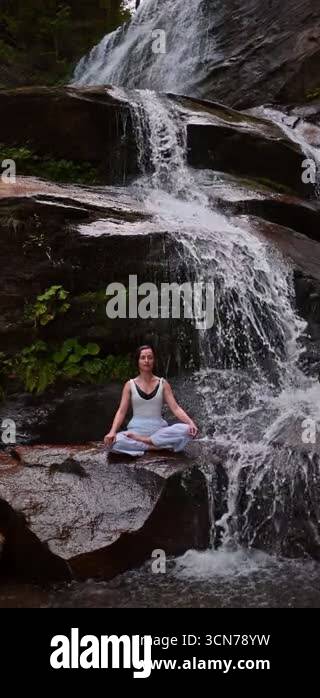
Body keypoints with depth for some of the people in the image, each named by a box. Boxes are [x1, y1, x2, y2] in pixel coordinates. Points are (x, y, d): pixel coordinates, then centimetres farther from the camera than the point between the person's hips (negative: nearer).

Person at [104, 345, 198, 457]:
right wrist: (112, 432, -21)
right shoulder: (130, 385, 4)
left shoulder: (163, 384, 6)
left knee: (186, 430, -29)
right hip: (137, 430, -1)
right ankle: (160, 446, -21)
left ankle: (138, 440, -20)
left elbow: (175, 408, -2)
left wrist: (190, 423, -21)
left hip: (159, 430, 1)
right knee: (113, 442, -33)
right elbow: (121, 411, -3)